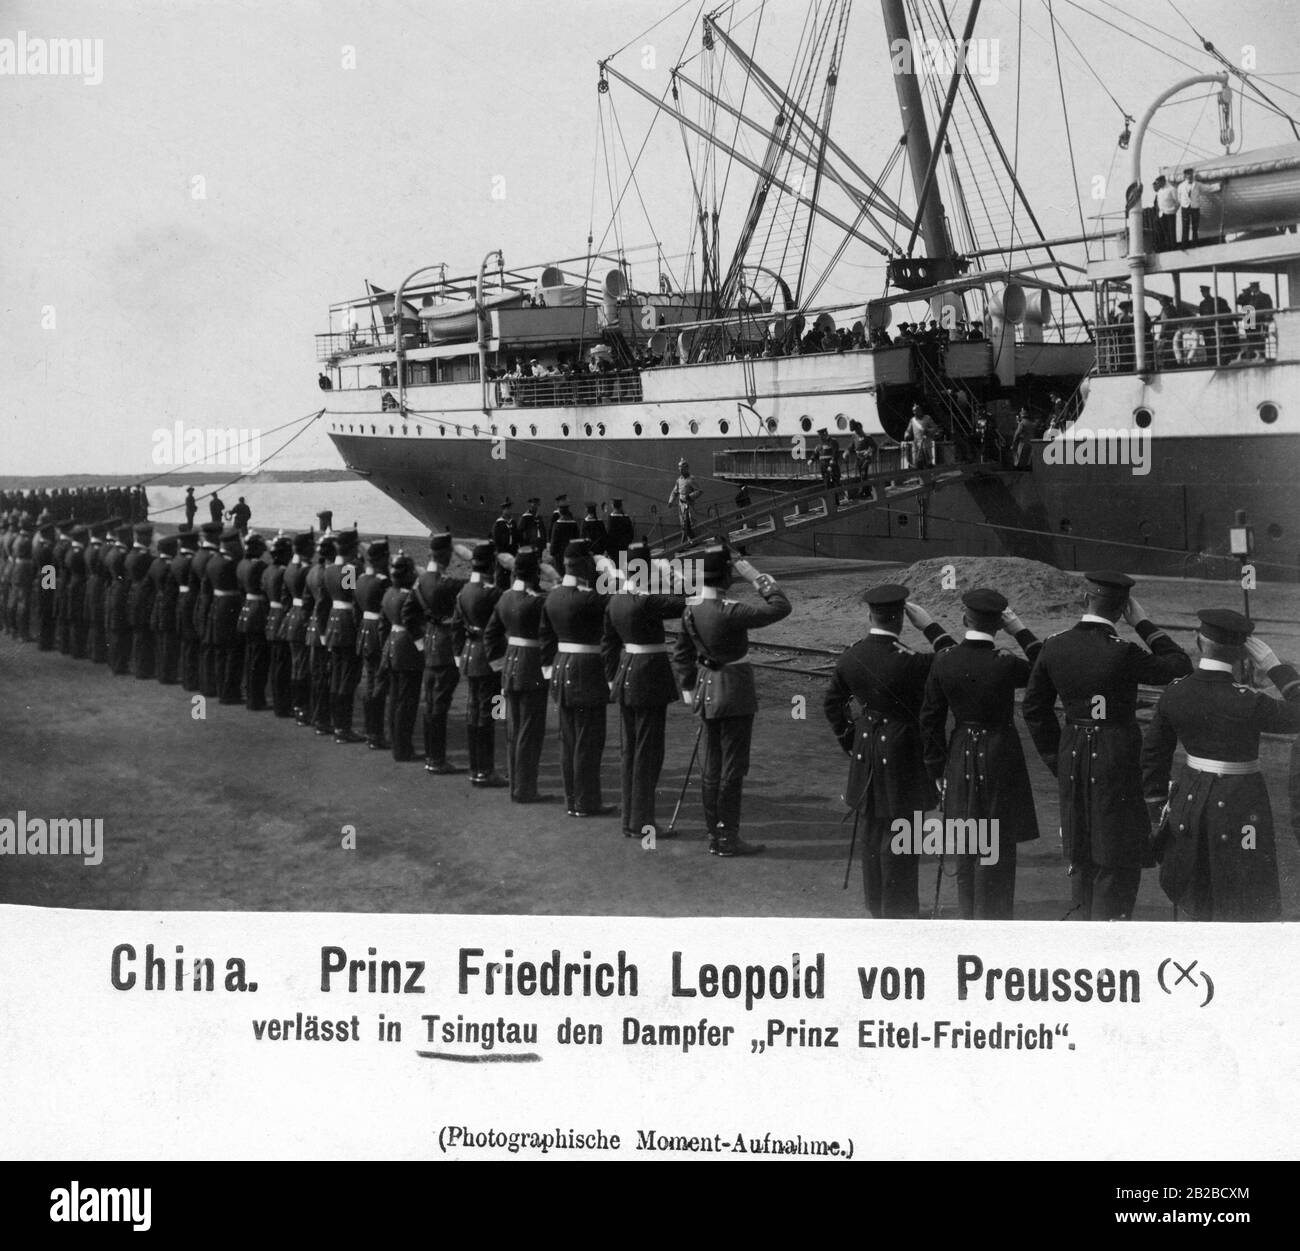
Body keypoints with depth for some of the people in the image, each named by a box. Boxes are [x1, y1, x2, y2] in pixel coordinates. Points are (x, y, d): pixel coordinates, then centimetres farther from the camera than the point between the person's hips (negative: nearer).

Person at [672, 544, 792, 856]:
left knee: (711, 765, 14)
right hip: (735, 690, -8)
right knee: (733, 766, 0)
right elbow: (780, 609, -20)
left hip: (706, 690, 8)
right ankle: (727, 839, 4)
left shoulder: (691, 610, 0)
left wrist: (688, 688, 22)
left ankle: (714, 833, 22)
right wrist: (768, 587, -1)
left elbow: (681, 654, 11)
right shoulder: (729, 612, -23)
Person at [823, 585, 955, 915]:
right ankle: (898, 912, 8)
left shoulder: (851, 657, -2)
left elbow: (832, 703, 10)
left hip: (866, 756, 7)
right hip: (901, 756, -7)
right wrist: (930, 627, -11)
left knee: (873, 832, 18)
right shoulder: (908, 661, -23)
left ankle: (876, 906, 31)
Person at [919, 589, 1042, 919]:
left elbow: (930, 719, 0)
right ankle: (992, 919, 8)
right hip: (1000, 760, -4)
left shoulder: (943, 662, -7)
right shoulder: (1004, 664, -19)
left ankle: (968, 917, 26)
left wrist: (937, 769, 10)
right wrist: (1022, 632, -7)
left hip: (960, 759, 4)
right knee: (996, 848, 5)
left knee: (966, 848, 16)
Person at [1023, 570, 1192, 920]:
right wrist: (1143, 623, -4)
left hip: (1072, 759, 6)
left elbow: (1035, 708, 4)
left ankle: (1086, 918, 32)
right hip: (1116, 759, -5)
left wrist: (1057, 762, 13)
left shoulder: (1054, 646, -4)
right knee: (1119, 855, 7)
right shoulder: (1121, 652, -20)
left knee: (1081, 852, 20)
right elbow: (1180, 666, -8)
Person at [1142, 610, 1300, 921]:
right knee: (1244, 908, 8)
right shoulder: (1246, 703, -25)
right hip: (1239, 808, -5)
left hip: (1191, 799, 5)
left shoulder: (1174, 694, -9)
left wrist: (1158, 802, 17)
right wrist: (1274, 666, -11)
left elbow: (1153, 753, 2)